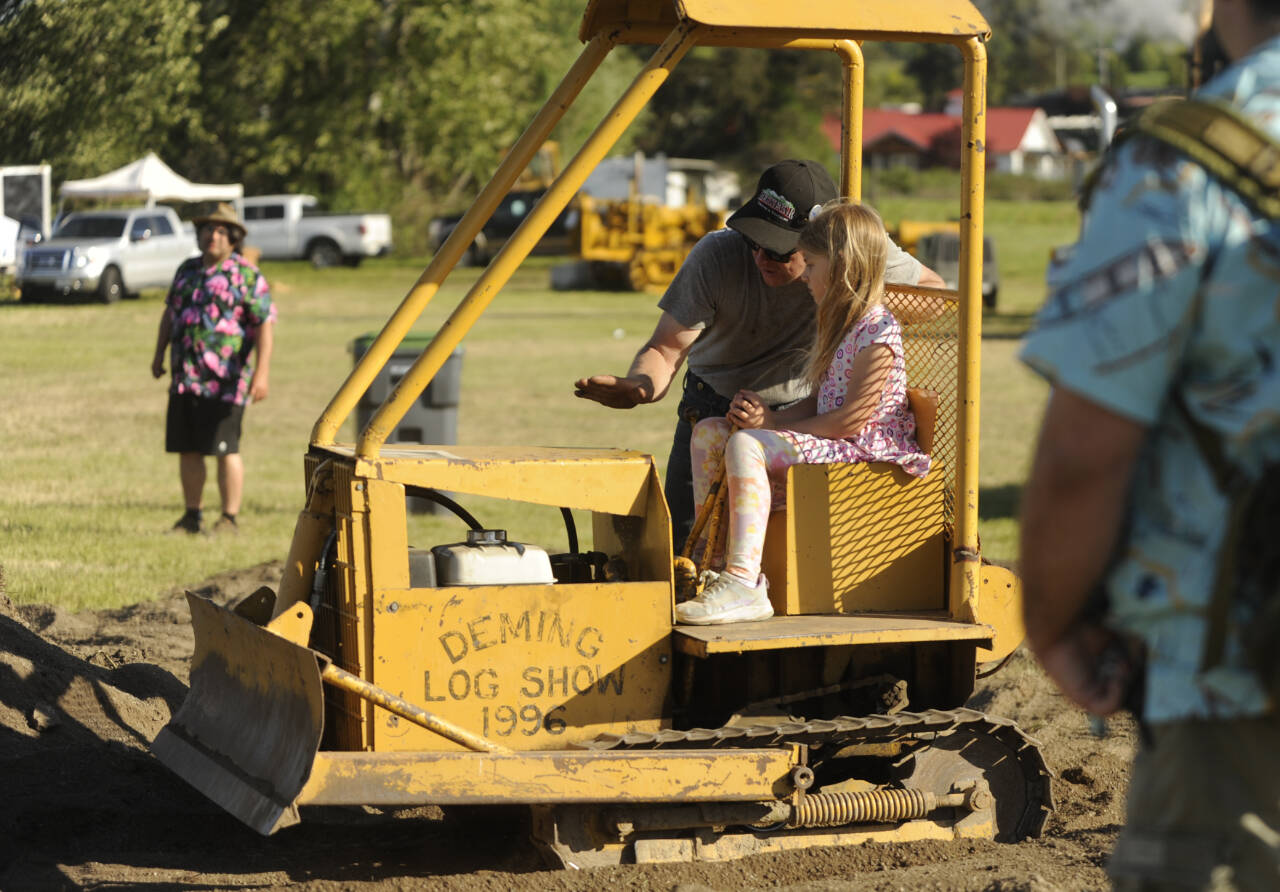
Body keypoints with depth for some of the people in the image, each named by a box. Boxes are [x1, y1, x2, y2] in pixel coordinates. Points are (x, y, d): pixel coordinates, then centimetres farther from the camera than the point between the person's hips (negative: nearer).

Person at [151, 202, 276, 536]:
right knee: (186, 449, 8)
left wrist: (262, 371, -19)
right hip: (184, 379, 6)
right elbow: (170, 313, 27)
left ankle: (230, 519, 3)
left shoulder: (247, 276, -5)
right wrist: (159, 354, 23)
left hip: (224, 382, -6)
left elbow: (265, 325, -10)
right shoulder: (187, 270, 15)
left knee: (225, 449, -5)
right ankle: (192, 517, 17)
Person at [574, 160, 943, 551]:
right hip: (712, 411, 0)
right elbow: (666, 349, -23)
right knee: (685, 543, -5)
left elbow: (933, 288, -3)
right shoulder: (716, 254, -24)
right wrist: (637, 386, -46)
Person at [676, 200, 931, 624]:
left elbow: (852, 420, -18)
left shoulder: (878, 331, -15)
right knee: (709, 431, 4)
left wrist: (774, 425, -11)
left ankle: (743, 584, -40)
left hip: (867, 454, -10)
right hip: (829, 446, 10)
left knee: (747, 444, -31)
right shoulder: (839, 325, 18)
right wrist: (770, 417, -3)